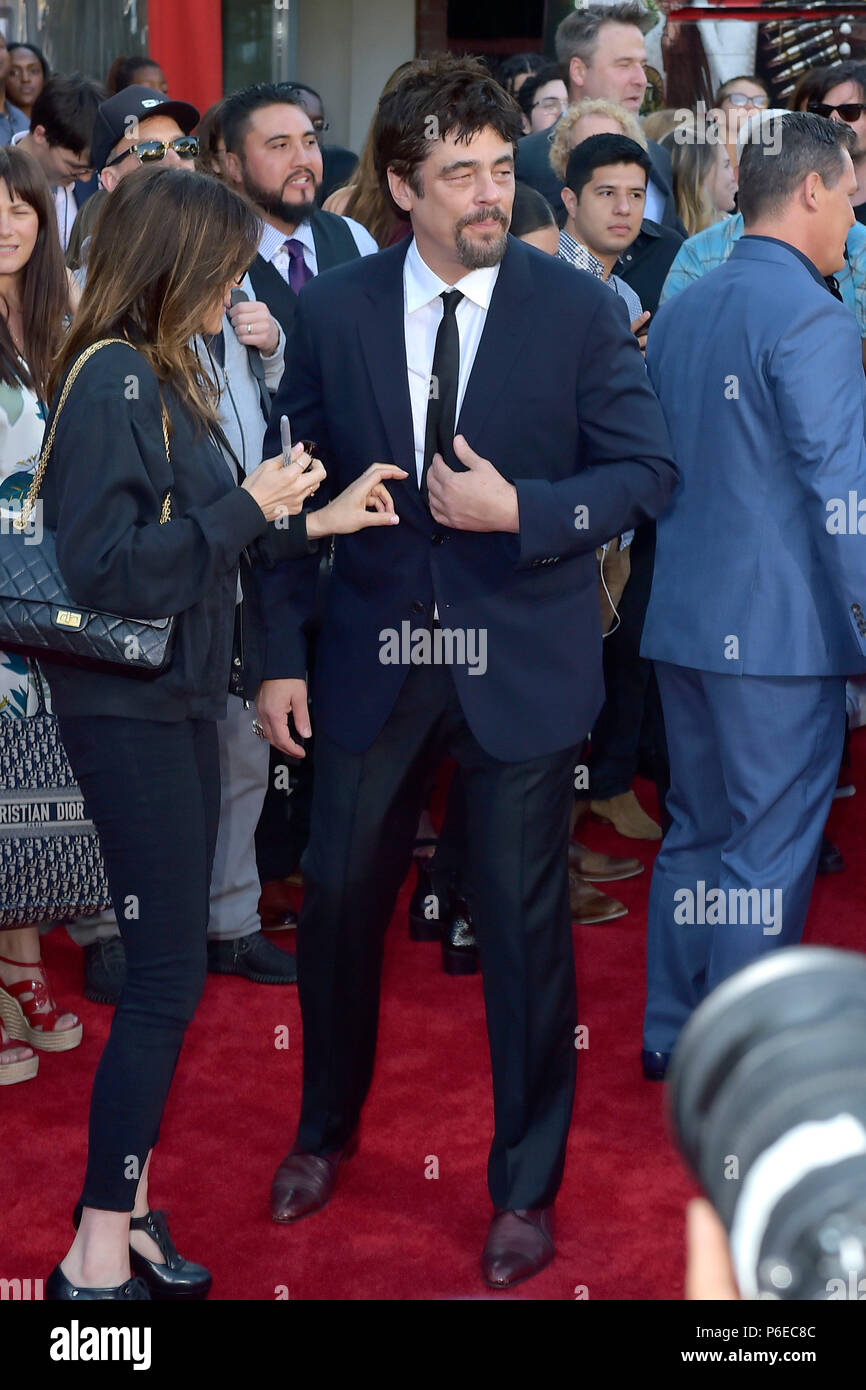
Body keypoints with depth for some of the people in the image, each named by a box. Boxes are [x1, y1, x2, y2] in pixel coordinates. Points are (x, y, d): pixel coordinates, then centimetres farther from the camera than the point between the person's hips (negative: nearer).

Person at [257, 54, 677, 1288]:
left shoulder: (577, 307, -6)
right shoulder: (333, 310, 0)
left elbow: (647, 470, -5)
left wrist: (524, 510, -20)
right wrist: (282, 652, 1)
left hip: (522, 663, -2)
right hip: (376, 657, 2)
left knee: (524, 923, 5)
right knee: (337, 896, 13)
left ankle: (526, 1188, 24)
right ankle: (327, 1127, 39)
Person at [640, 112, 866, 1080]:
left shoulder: (678, 311, 11)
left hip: (683, 618, 8)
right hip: (781, 631, -8)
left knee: (697, 831, 17)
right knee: (770, 853, 0)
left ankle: (672, 1034, 26)